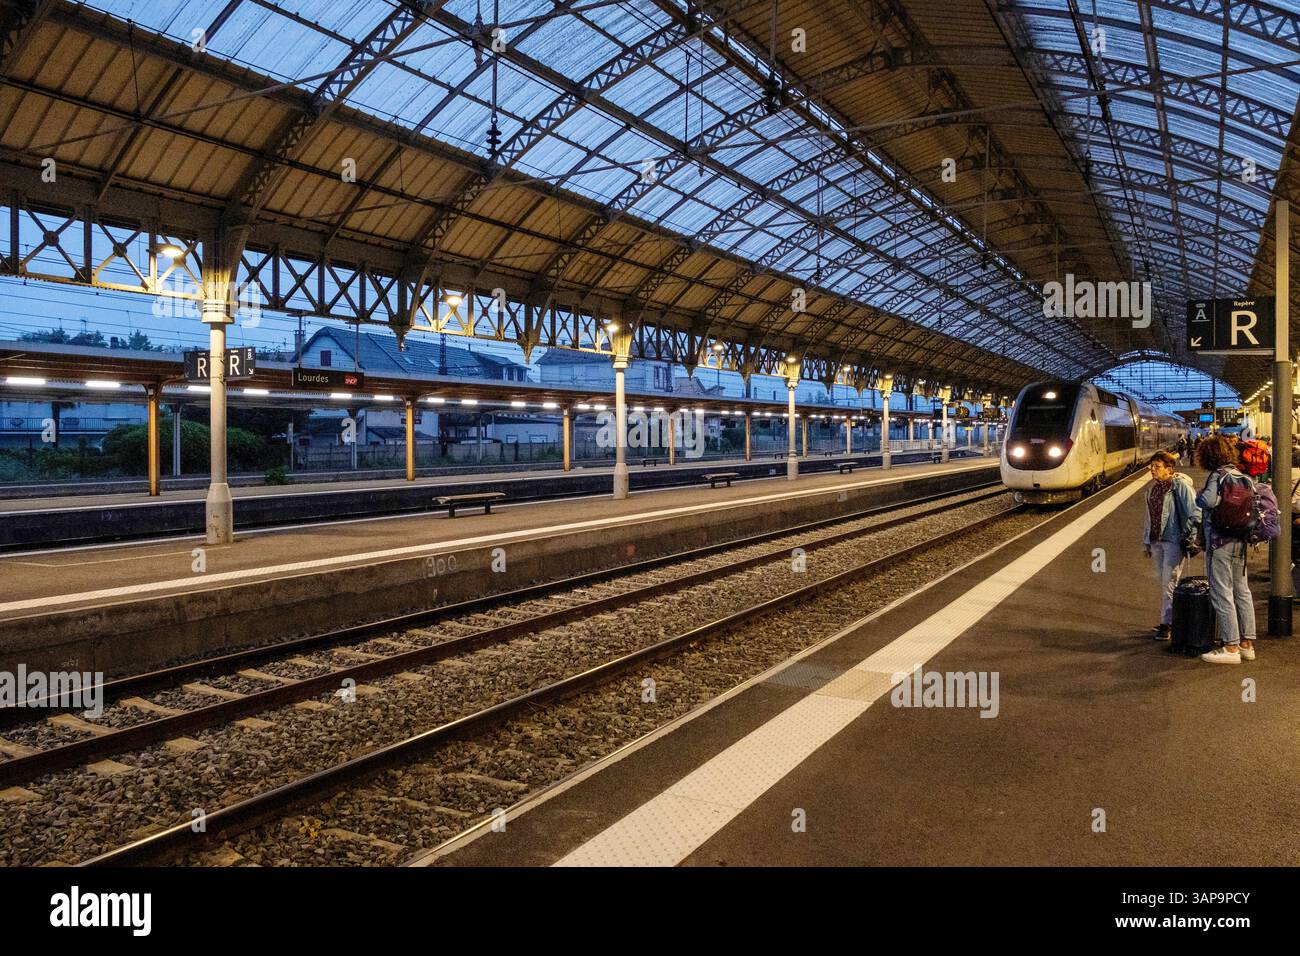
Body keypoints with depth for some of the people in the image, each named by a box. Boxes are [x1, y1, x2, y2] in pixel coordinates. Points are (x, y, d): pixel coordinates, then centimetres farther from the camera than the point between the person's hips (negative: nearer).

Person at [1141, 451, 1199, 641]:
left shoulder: (1180, 486, -10)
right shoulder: (1152, 488, 13)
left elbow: (1195, 513, -11)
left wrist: (1188, 538, -14)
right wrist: (1146, 542, 19)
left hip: (1173, 540, -8)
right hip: (1156, 541, 8)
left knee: (1169, 582, -8)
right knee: (1161, 581, 12)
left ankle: (1166, 623, -4)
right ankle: (1167, 618, 22)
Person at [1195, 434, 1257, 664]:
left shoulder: (1218, 475, -13)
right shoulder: (1243, 477, 10)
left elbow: (1208, 501, -27)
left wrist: (1198, 495, -8)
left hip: (1220, 542, -8)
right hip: (1240, 541, 8)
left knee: (1222, 593, -3)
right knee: (1242, 591, 13)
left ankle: (1231, 648, -2)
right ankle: (1247, 643, 20)